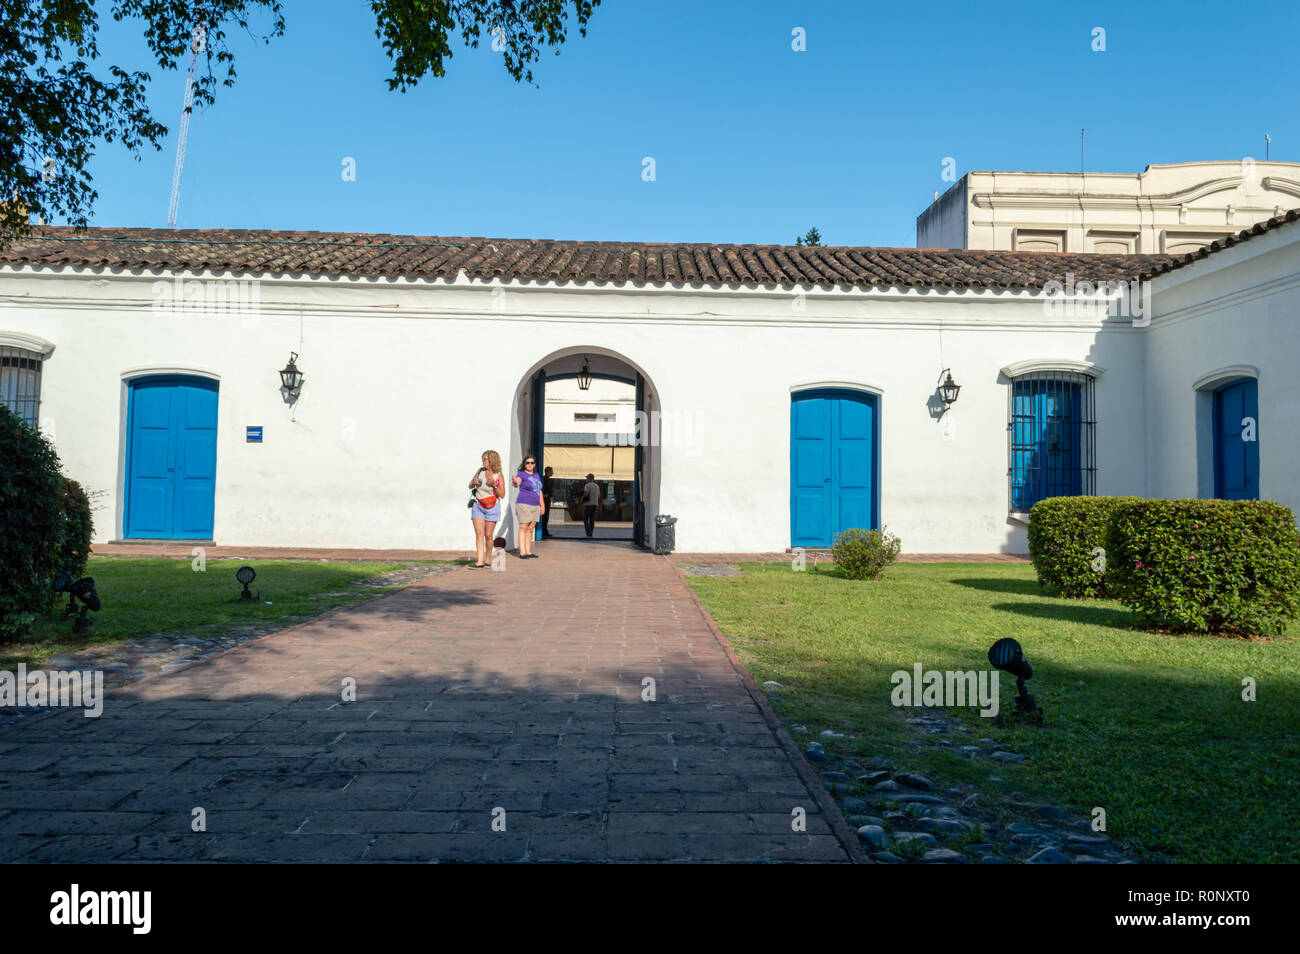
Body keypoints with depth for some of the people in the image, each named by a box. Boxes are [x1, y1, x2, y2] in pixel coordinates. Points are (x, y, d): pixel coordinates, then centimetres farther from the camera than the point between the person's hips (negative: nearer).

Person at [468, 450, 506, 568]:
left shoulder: (499, 476, -6)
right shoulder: (480, 470, 4)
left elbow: (502, 495, -8)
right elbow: (470, 486, 13)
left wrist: (494, 484, -21)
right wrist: (474, 482, -10)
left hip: (492, 508, -3)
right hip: (478, 506, 3)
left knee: (488, 535, 0)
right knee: (479, 534, -7)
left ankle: (487, 560, 18)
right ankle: (479, 562, -13)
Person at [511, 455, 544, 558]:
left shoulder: (536, 475, 16)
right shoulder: (521, 474, -5)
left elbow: (539, 491, 22)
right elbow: (517, 482, -27)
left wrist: (542, 505, 19)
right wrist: (515, 482, -51)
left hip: (535, 506, 7)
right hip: (524, 504, -7)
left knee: (530, 529, 8)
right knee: (523, 528, -6)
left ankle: (528, 552, 12)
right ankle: (522, 553, -6)